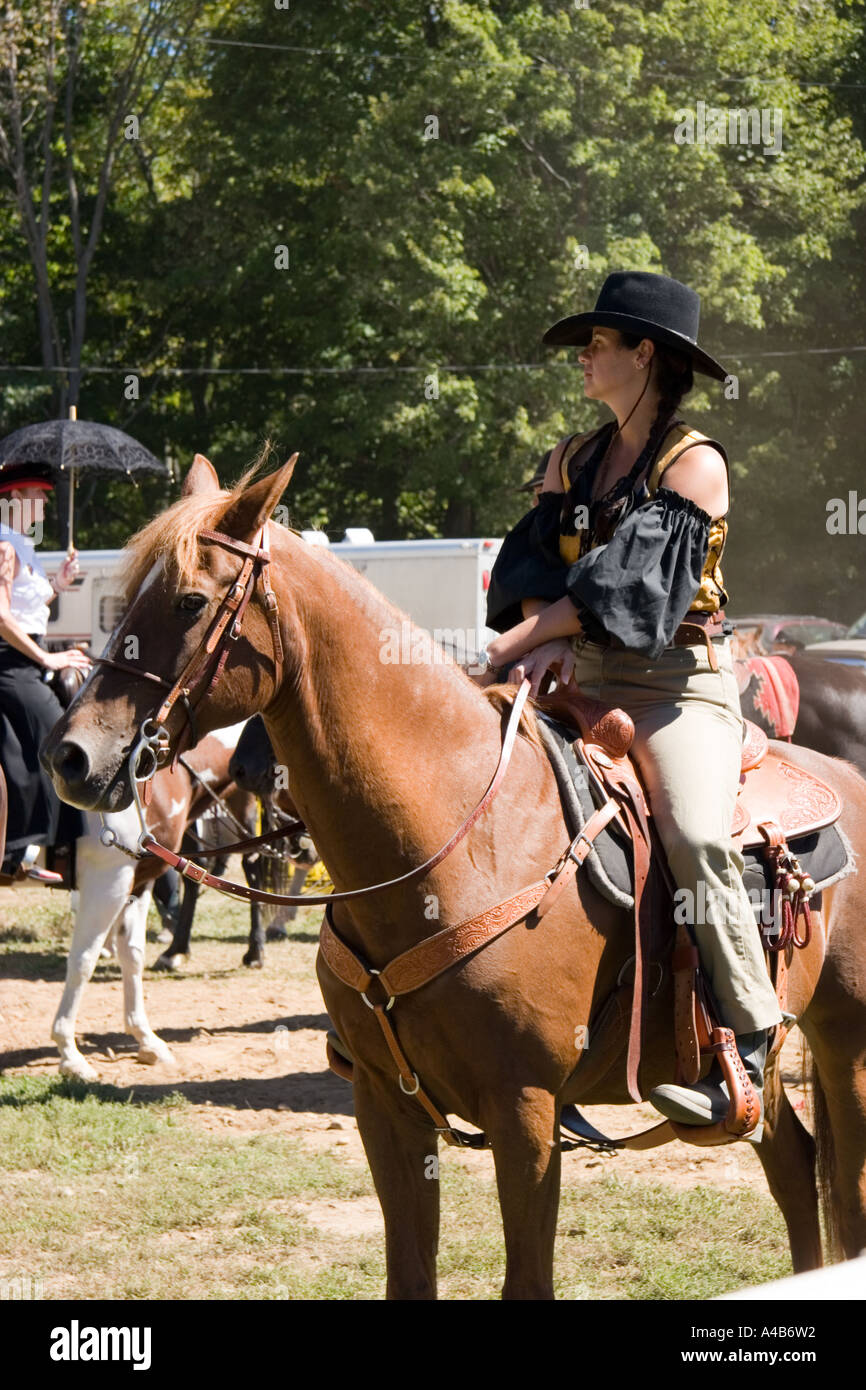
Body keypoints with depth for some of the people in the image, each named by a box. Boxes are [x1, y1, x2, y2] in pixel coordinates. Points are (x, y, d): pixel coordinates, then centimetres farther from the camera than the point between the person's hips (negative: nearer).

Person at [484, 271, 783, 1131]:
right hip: (581, 678, 7)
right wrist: (544, 641, -13)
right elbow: (532, 565, 8)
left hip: (678, 684, -7)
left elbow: (633, 578, -14)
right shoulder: (573, 462, 17)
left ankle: (747, 1036, -23)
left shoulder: (696, 464, -4)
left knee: (695, 833, -32)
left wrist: (524, 638, -17)